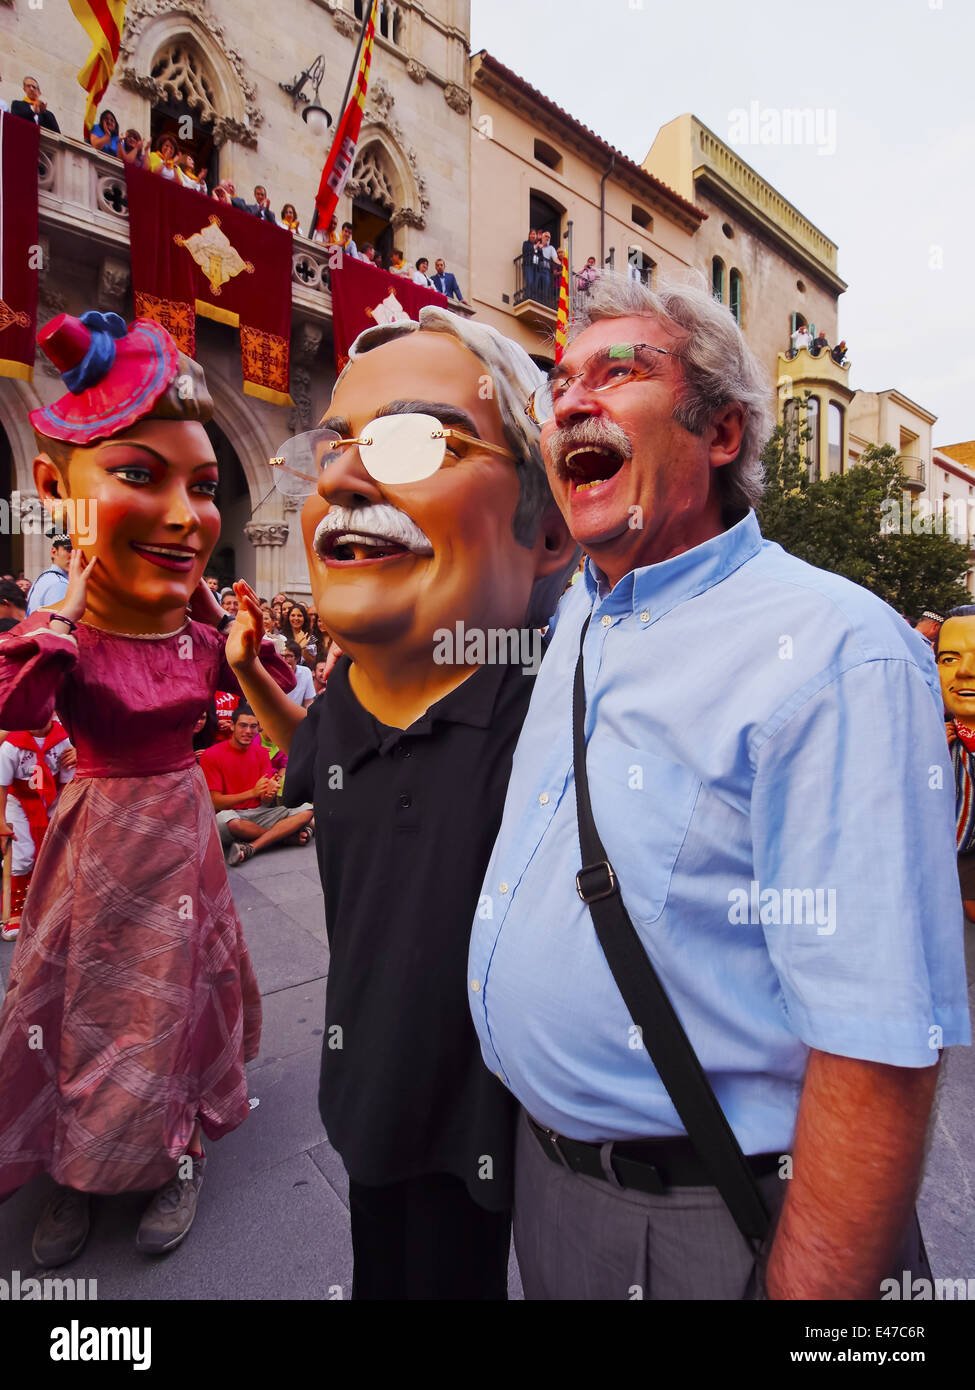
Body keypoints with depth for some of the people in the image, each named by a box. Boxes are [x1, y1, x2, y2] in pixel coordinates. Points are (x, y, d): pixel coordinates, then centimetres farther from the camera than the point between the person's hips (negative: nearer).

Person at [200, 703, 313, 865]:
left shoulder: (261, 753, 8)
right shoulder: (211, 755, -6)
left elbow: (265, 802, 3)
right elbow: (215, 802, -11)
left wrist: (269, 794, -23)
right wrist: (253, 792, -23)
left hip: (258, 814, 4)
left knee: (306, 810, -15)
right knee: (228, 820, -41)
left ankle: (251, 847, -28)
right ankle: (286, 835, -15)